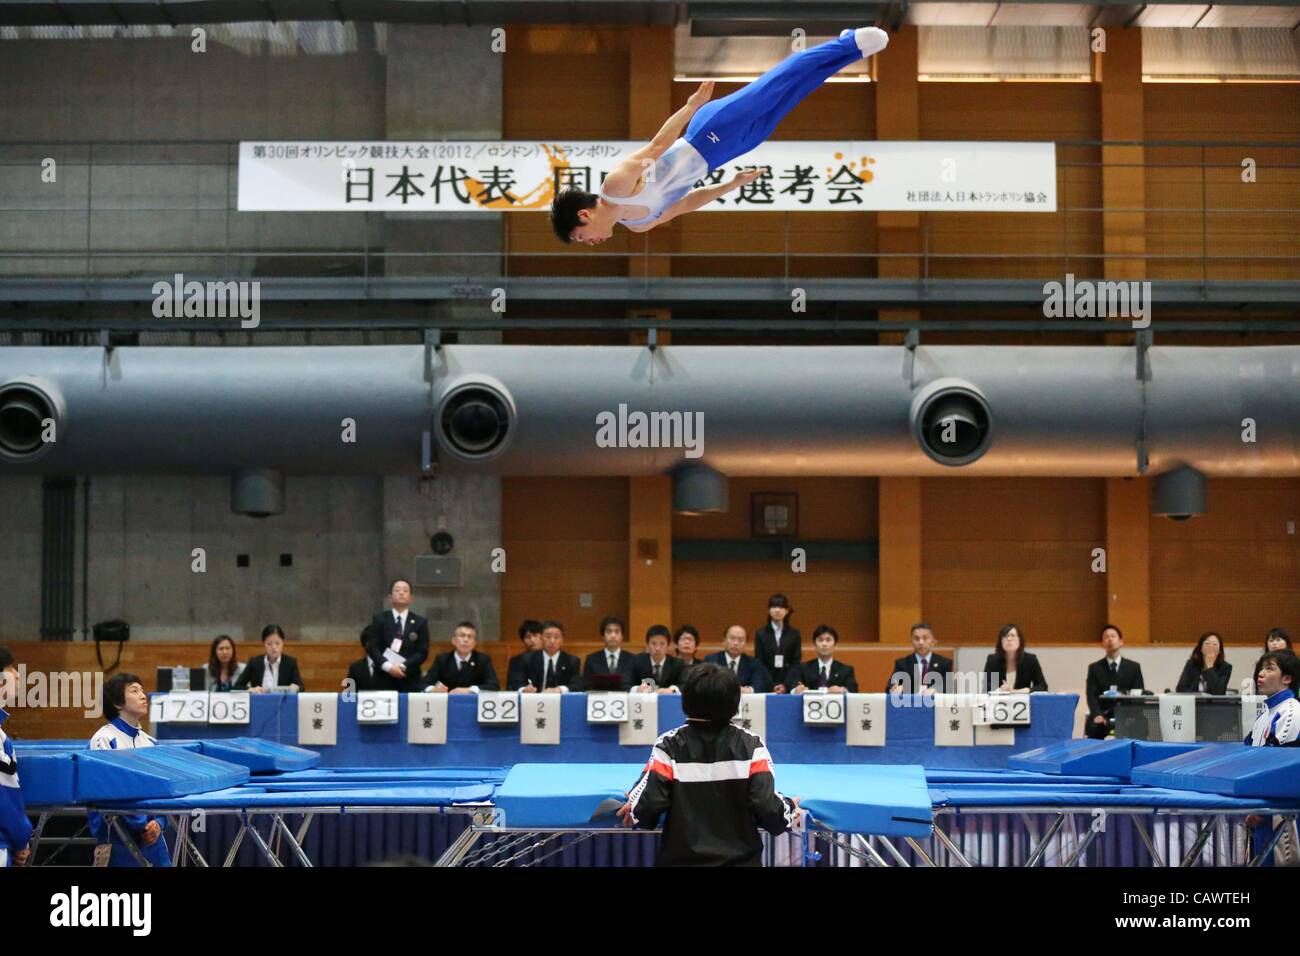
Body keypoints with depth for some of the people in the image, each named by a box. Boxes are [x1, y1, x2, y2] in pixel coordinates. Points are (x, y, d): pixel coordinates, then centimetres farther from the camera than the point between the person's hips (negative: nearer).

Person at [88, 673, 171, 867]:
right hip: (117, 836, -6)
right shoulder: (104, 740, -8)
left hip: (151, 834, 6)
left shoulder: (150, 743, 13)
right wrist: (140, 827, -13)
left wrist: (158, 823, -4)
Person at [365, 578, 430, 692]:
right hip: (384, 680, 0)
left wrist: (403, 666, -14)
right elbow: (373, 648, 0)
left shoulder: (420, 622, 10)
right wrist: (388, 666, -16)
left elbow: (423, 652, 1)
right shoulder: (379, 619, 9)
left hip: (410, 682, 0)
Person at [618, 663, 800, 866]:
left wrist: (633, 809, 10)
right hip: (740, 859, 1)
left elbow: (647, 805, -12)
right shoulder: (751, 746, -5)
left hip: (682, 858, 0)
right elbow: (767, 805, -11)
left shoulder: (669, 746, -7)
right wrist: (790, 810, 10)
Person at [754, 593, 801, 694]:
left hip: (789, 687, 0)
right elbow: (759, 664, 1)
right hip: (767, 687, 0)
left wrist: (786, 686, -11)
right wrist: (771, 687, -12)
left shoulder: (795, 634, 7)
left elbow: (797, 663, 3)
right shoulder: (760, 634, 5)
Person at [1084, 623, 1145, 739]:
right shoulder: (1094, 668, 11)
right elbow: (1091, 695, 1)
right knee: (1094, 728, -32)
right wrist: (1098, 715, -19)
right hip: (1102, 714, 0)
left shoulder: (1134, 667, 12)